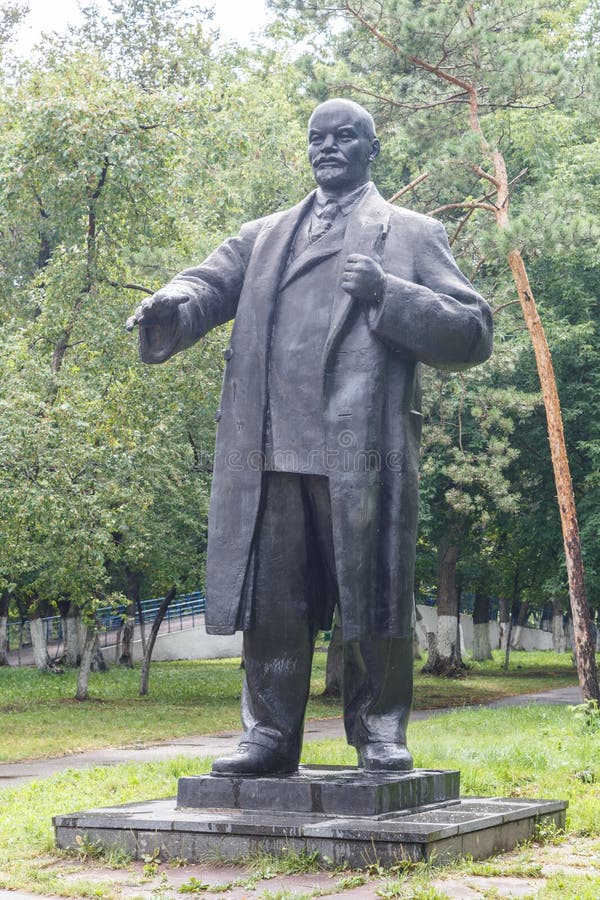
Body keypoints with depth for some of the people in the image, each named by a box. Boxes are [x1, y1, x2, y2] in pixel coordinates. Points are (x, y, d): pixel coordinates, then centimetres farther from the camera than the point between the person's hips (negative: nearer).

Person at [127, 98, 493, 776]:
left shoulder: (413, 235, 14)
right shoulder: (263, 237, 25)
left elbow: (473, 334, 6)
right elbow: (210, 283, 9)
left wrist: (388, 295, -8)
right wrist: (172, 308, -15)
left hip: (363, 449, -2)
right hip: (270, 449, 3)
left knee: (371, 597, 1)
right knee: (271, 601, 1)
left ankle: (380, 731, 15)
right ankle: (270, 734, 10)